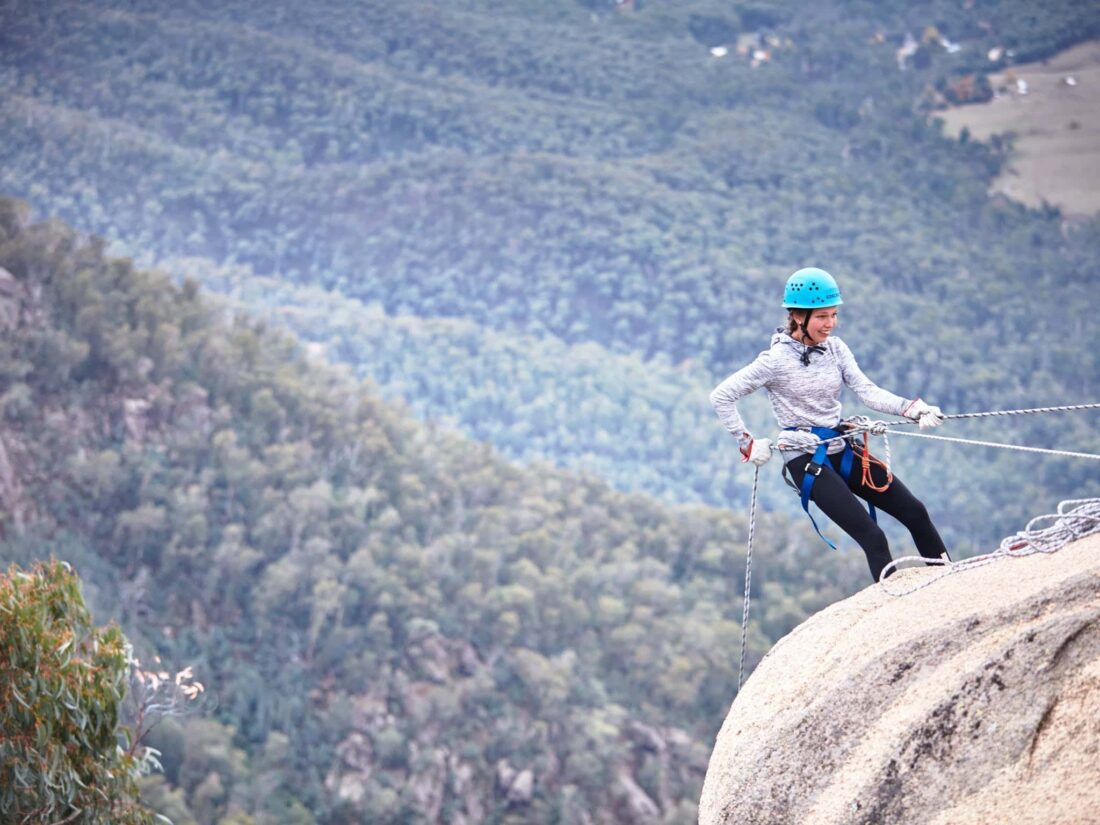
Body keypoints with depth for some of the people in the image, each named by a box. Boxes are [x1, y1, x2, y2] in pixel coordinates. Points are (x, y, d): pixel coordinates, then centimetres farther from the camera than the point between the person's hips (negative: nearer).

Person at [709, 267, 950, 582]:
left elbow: (867, 391, -6)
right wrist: (748, 445, -10)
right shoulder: (778, 359, -13)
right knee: (873, 538, -16)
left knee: (915, 512, 2)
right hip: (806, 460, -6)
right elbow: (721, 397, -10)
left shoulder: (834, 348, 4)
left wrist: (912, 408, -21)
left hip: (843, 449, 6)